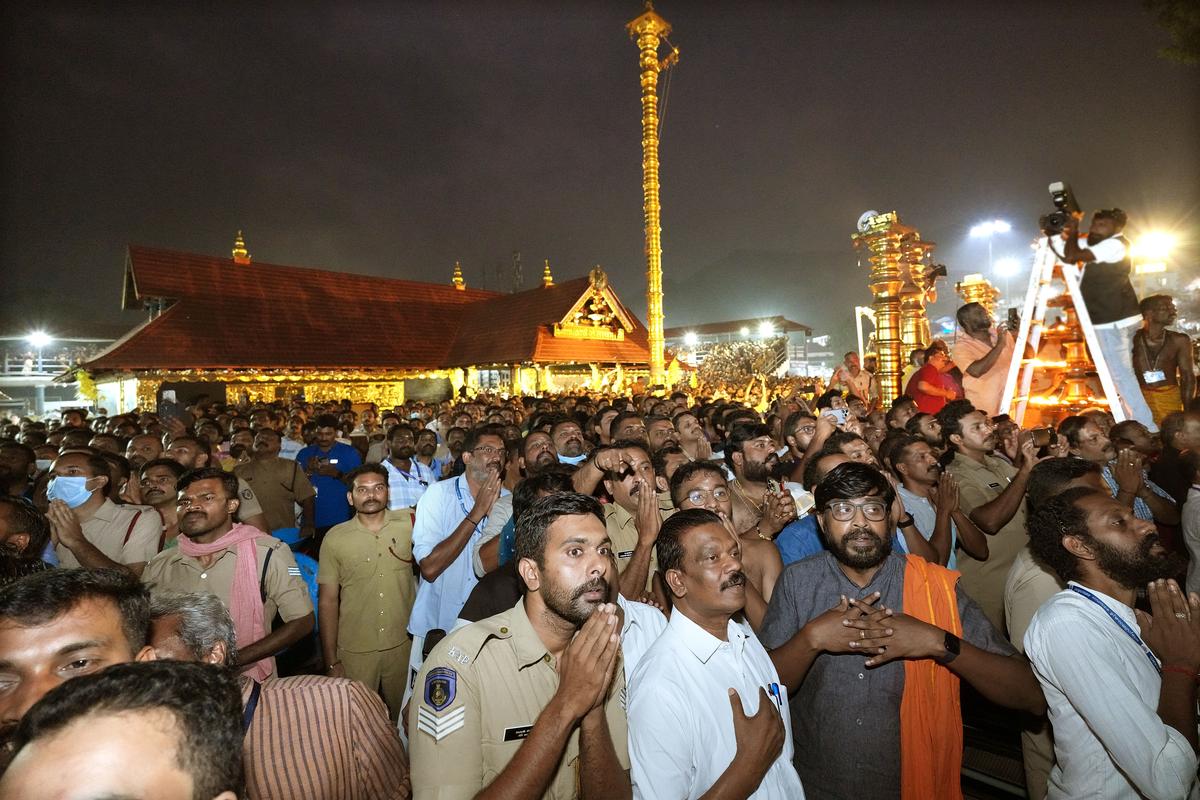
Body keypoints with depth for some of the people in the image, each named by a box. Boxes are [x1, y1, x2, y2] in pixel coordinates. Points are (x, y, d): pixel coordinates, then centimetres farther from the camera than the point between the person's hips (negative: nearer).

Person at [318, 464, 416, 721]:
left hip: (403, 644, 1)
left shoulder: (408, 523, -5)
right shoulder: (335, 538, -6)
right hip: (355, 651, -1)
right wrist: (331, 662, -2)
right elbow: (328, 601, -2)